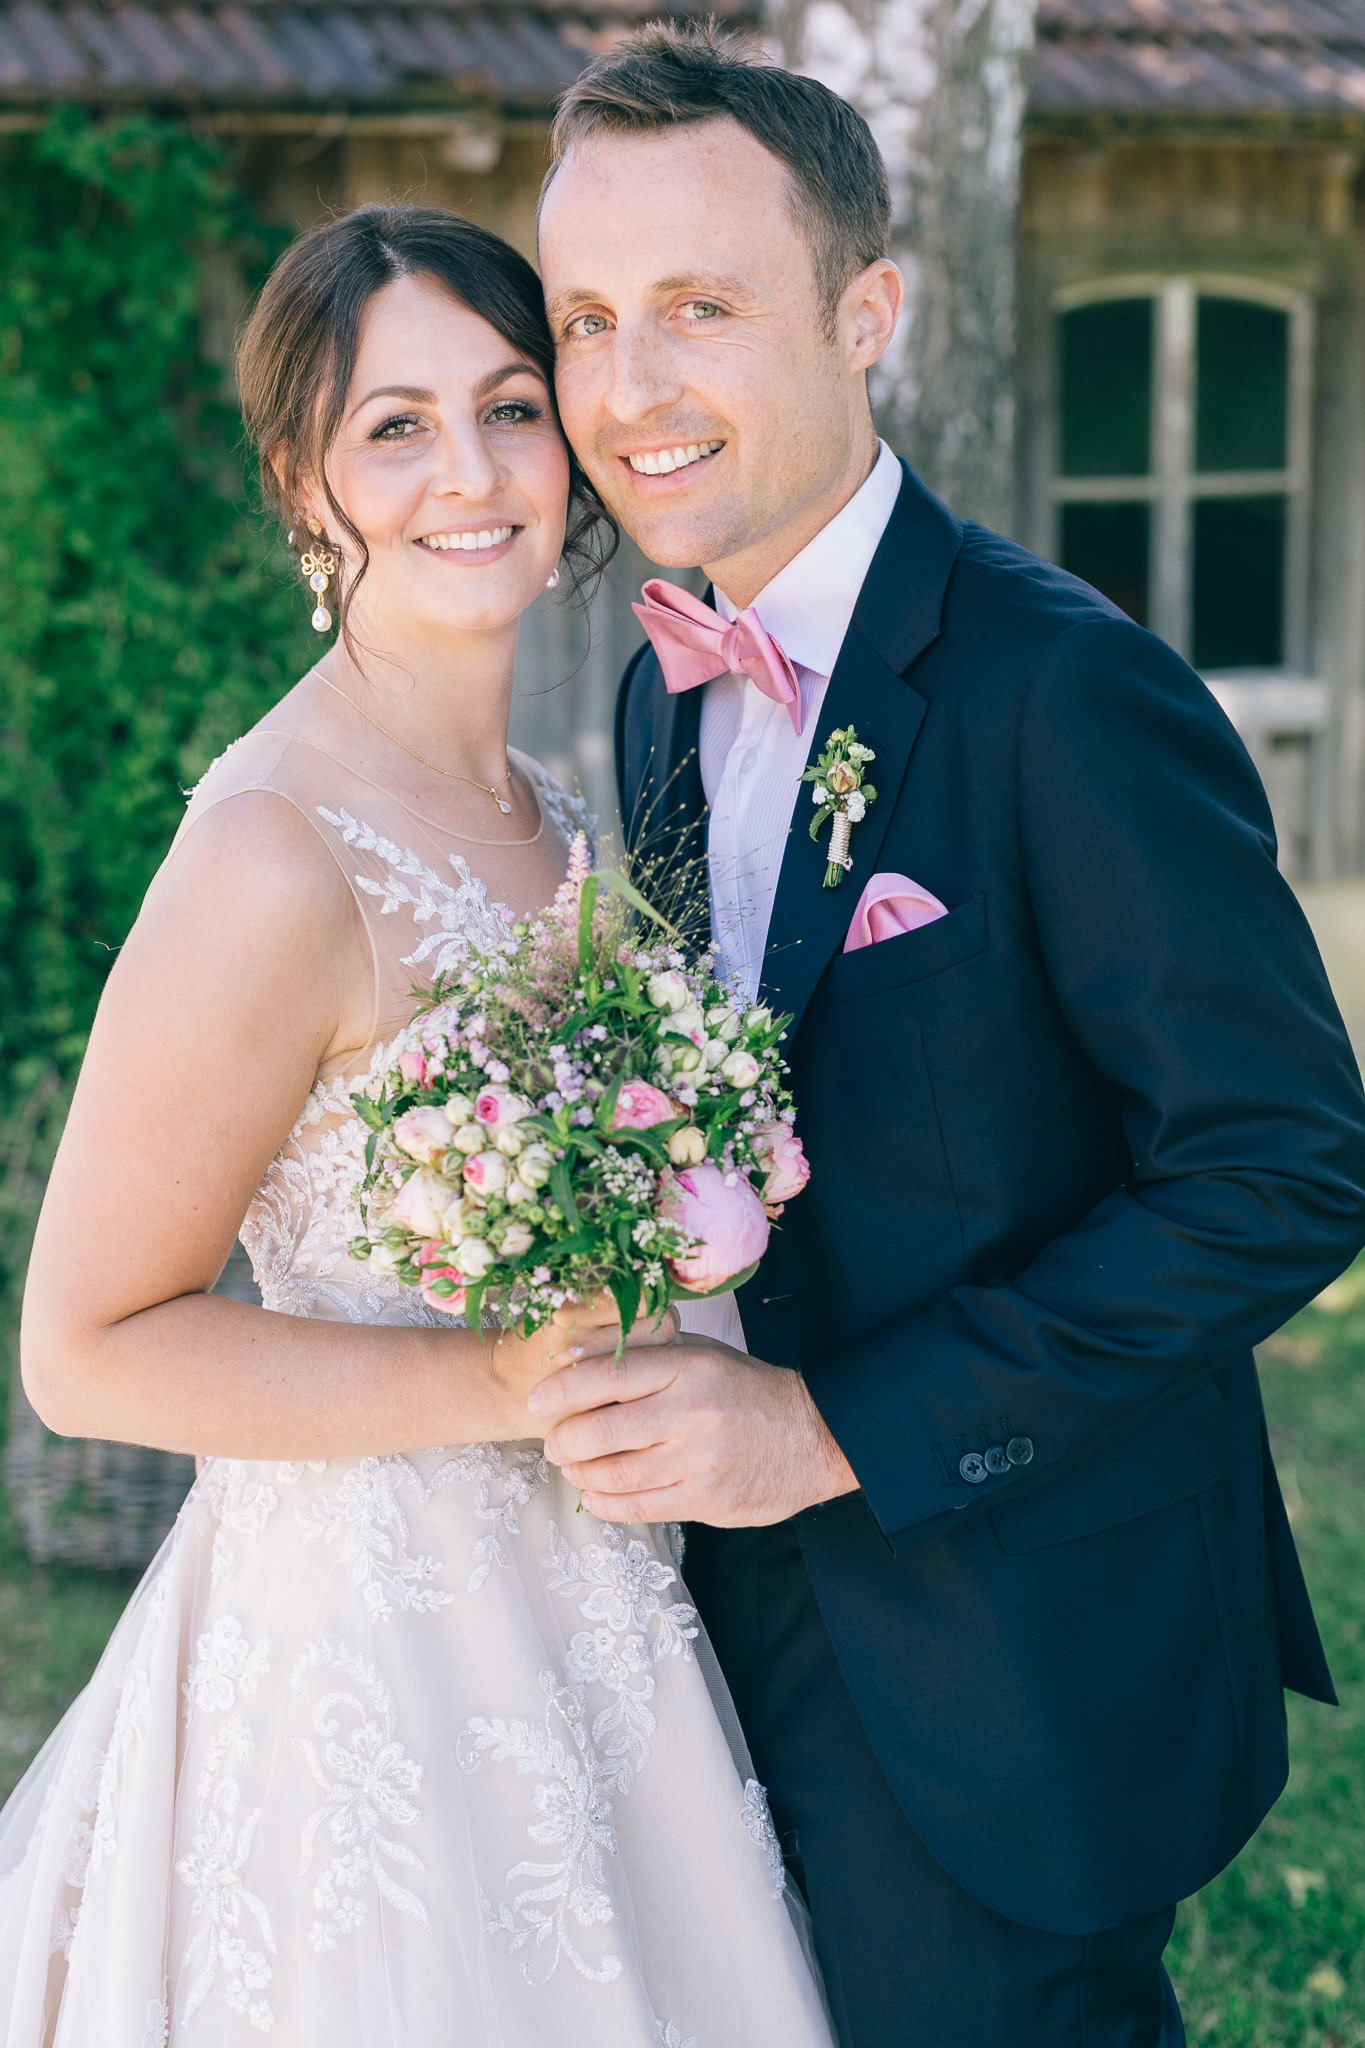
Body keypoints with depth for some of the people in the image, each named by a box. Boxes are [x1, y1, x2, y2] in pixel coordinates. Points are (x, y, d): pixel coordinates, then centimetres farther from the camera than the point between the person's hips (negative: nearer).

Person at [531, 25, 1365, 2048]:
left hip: (1013, 1697, -7)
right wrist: (640, 1380, -3)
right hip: (768, 1633, 7)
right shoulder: (671, 688, 5)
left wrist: (843, 1426, -22)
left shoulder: (1068, 691, -21)